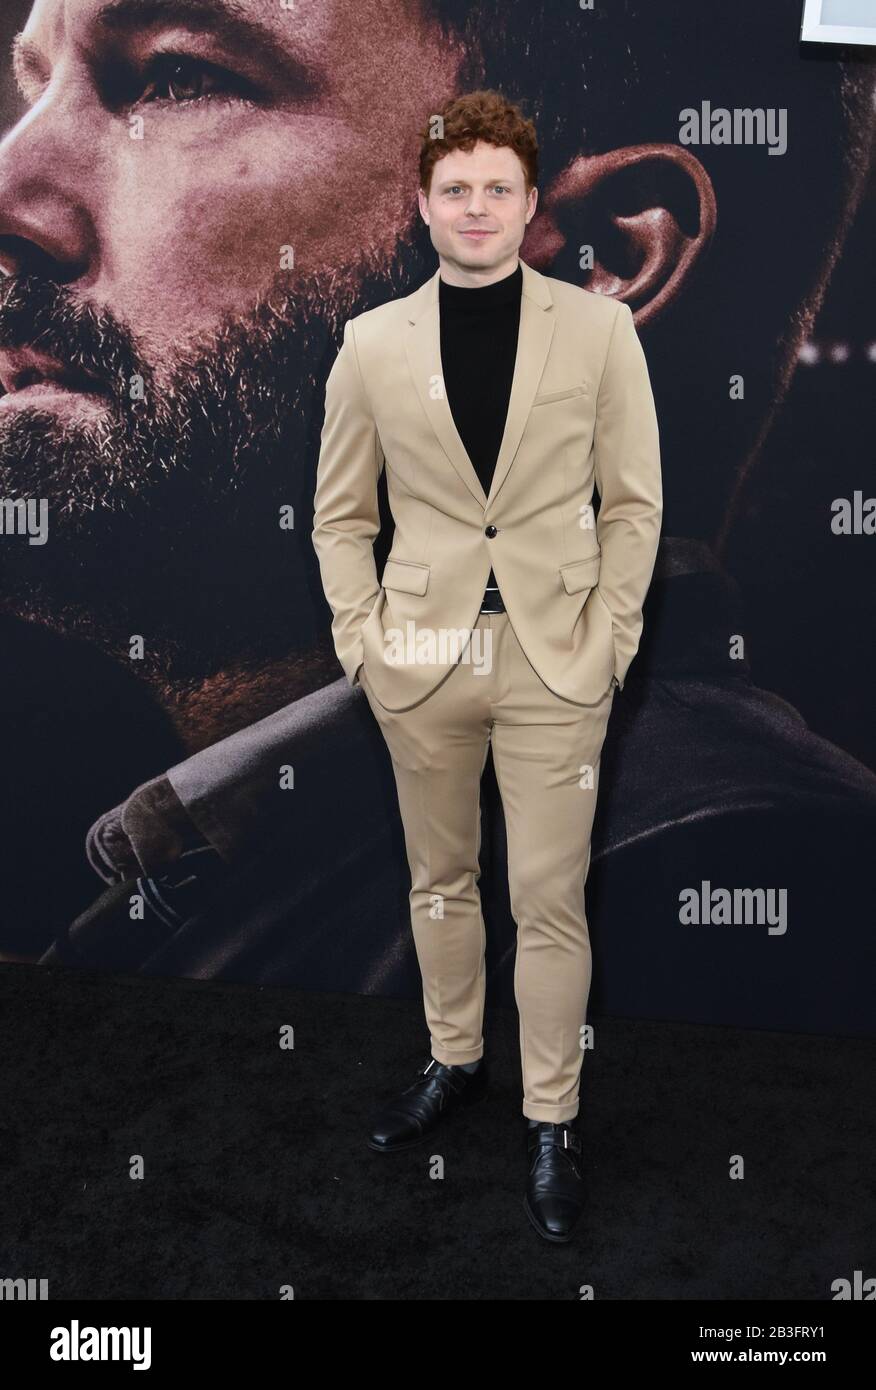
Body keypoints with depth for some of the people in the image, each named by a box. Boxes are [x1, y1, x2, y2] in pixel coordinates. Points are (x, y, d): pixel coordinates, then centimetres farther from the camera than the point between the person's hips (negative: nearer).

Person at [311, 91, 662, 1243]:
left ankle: (553, 1120, 22)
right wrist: (361, 639, -1)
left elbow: (634, 502, 1)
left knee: (550, 901, 4)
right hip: (421, 664, 2)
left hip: (556, 665, -2)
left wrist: (608, 644, -5)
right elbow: (341, 512, 8)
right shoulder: (373, 341, 3)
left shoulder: (599, 328, -1)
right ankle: (455, 1062, 38)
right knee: (440, 879, 16)